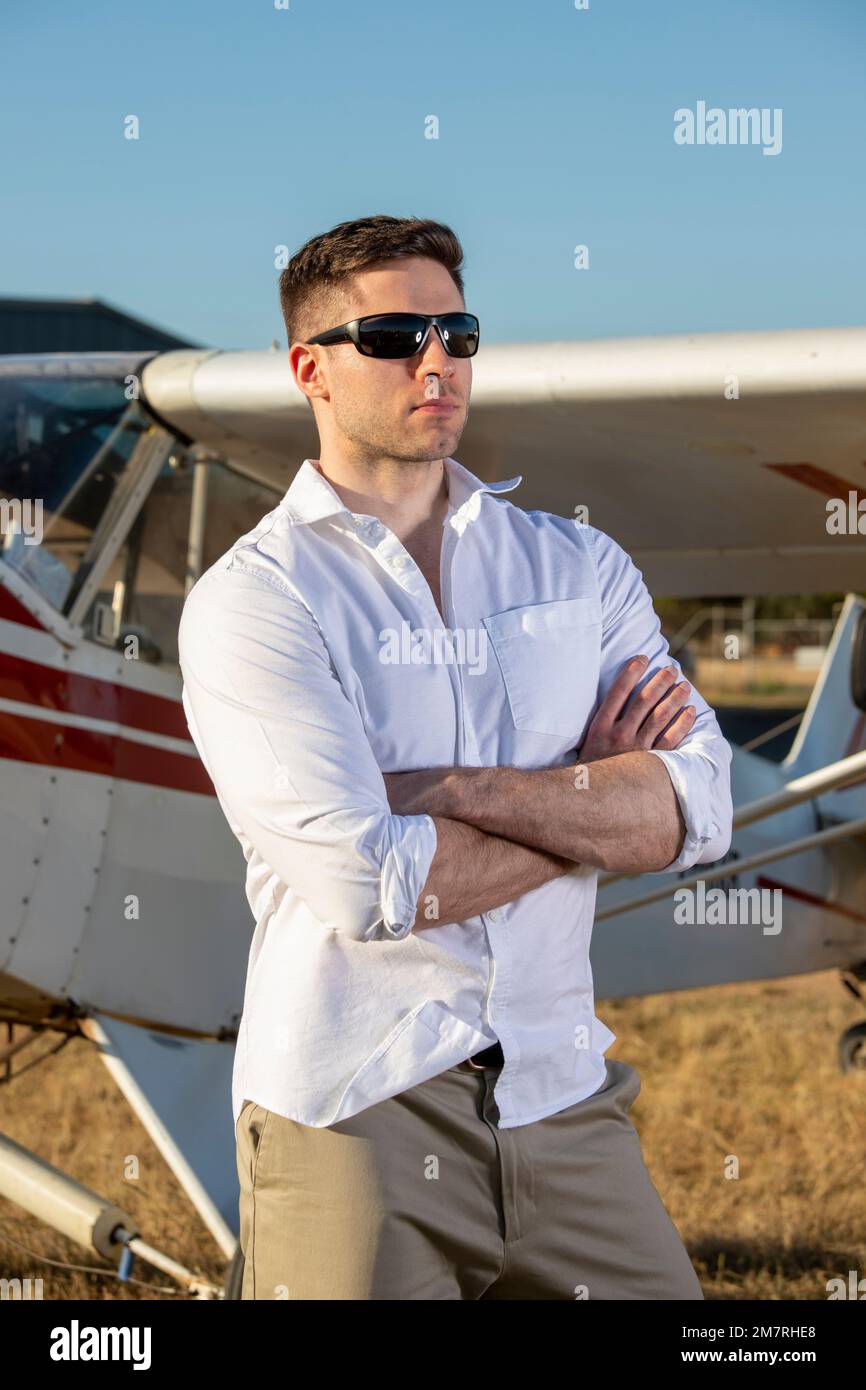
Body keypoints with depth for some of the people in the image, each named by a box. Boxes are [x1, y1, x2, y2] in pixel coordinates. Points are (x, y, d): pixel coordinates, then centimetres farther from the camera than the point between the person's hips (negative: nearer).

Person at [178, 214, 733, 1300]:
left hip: (562, 1096, 4)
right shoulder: (250, 599, -6)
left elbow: (695, 809, -5)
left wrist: (442, 787, -14)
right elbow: (370, 883, -17)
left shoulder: (580, 568, 9)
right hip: (354, 1114, -4)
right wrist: (590, 798, -5)